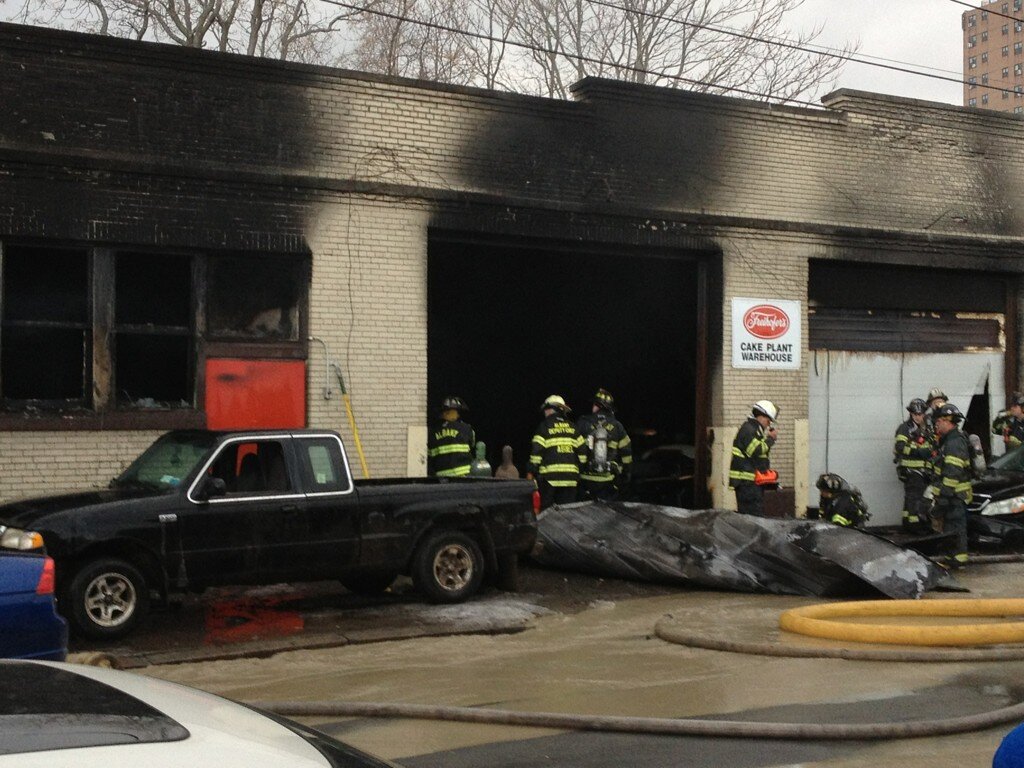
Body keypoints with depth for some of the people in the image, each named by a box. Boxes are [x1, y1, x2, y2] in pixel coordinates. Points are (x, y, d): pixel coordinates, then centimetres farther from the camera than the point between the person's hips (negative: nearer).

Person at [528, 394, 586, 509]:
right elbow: (581, 449, 10)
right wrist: (580, 468, 19)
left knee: (546, 509, 1)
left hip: (549, 476, -4)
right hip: (570, 477, 4)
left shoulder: (544, 426, -1)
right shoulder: (572, 427, 13)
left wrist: (531, 471, -1)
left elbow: (537, 450, -6)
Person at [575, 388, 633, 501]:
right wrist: (626, 472, 20)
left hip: (586, 477, -2)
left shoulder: (583, 423, -4)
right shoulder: (617, 426, 4)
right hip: (609, 479, 2)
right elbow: (626, 451, 8)